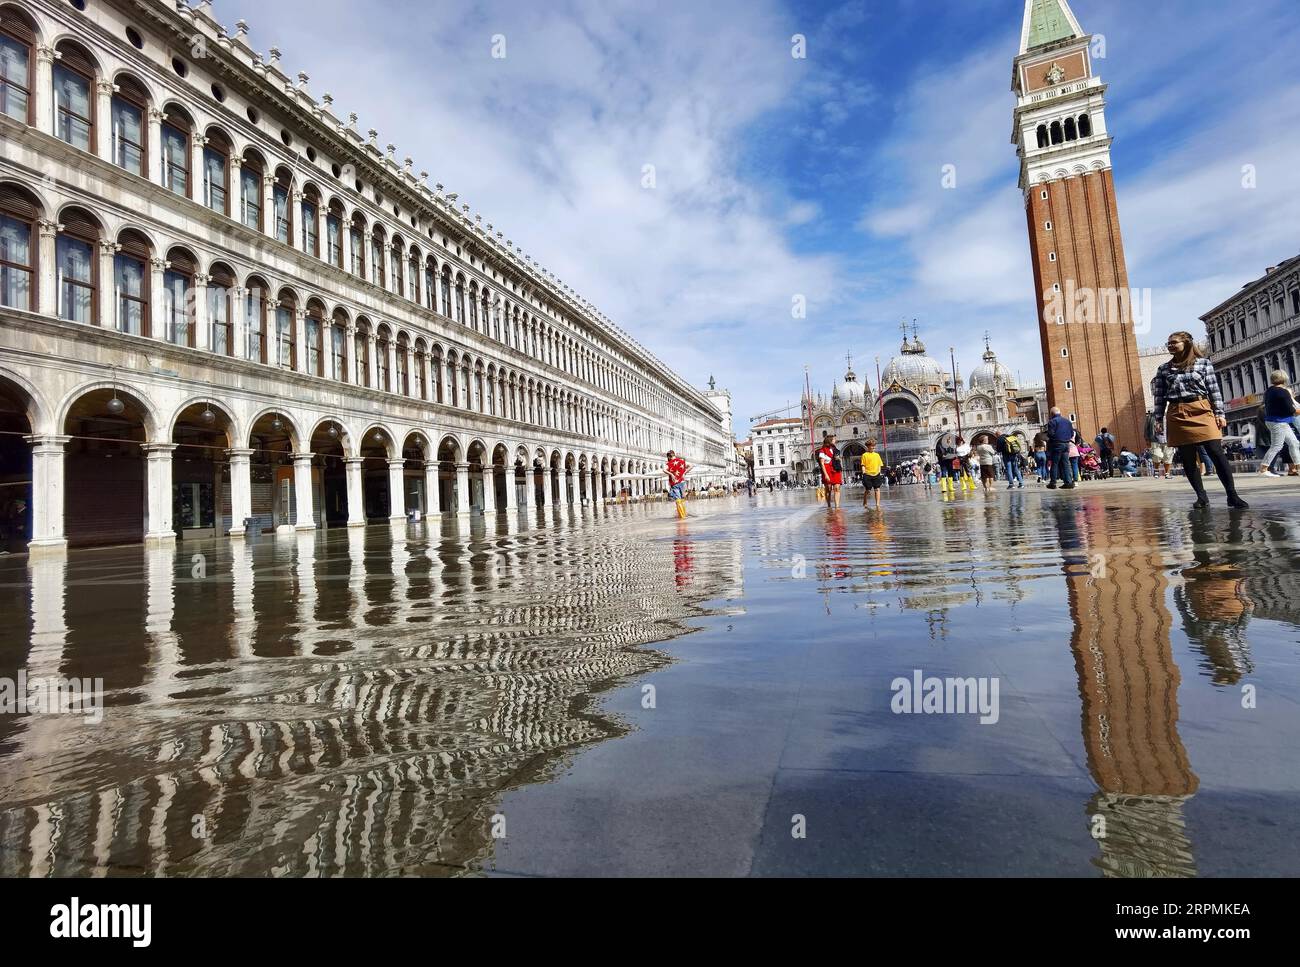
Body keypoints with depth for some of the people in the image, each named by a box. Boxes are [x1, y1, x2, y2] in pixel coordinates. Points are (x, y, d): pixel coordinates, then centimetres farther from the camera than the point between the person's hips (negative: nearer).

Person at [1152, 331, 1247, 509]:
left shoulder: (1203, 363, 7)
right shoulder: (1164, 368, 11)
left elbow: (1214, 389, 5)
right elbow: (1160, 396, 9)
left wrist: (1220, 413, -2)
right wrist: (1159, 419, 3)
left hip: (1202, 411, -2)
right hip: (1177, 415, 2)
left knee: (1216, 453, -9)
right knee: (1187, 458, 2)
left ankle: (1232, 496, -5)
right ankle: (1202, 497, 9)